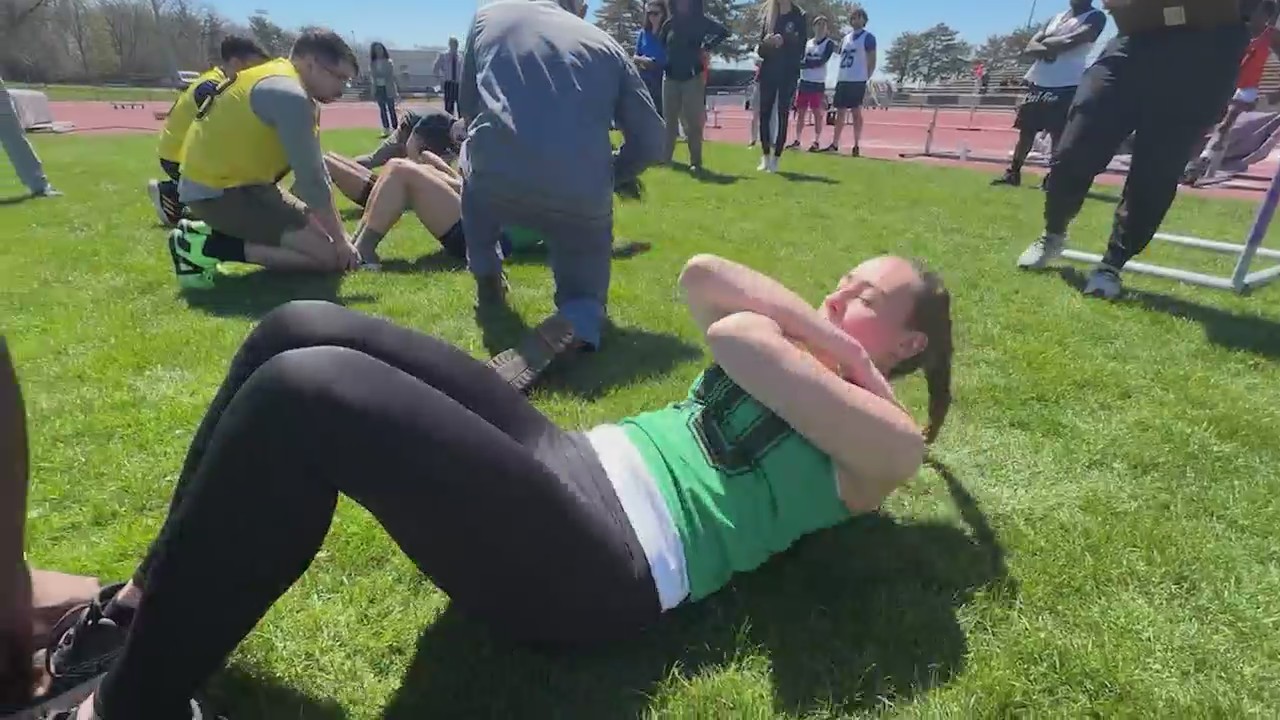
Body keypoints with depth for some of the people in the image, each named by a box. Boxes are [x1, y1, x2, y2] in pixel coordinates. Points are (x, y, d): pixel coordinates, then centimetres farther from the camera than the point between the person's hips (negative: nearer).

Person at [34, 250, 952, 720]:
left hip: (605, 567, -8)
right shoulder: (797, 362, 27)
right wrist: (816, 327, 9)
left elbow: (743, 340, -14)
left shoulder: (888, 444, 4)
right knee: (302, 331, -3)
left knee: (305, 393, -23)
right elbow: (702, 276, 12)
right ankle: (154, 603, 10)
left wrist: (840, 348, 7)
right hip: (573, 460, 8)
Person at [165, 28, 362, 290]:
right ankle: (209, 247, -9)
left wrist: (338, 234, 7)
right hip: (220, 190, -10)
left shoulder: (282, 82, 13)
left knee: (317, 227, 21)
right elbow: (311, 180, -20)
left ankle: (216, 234, 13)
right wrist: (340, 240, -10)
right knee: (328, 255, -13)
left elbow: (315, 170, 10)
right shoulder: (289, 95, -19)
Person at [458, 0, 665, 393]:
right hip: (582, 199, 0)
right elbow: (651, 142, 14)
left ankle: (488, 283, 38)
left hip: (496, 180, 1)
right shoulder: (606, 44, 18)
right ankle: (572, 325, -14)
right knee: (585, 299, 21)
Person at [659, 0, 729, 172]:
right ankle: (665, 157, 12)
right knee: (669, 119, 5)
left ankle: (695, 161, -2)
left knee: (693, 120, -4)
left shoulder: (701, 21, 1)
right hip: (670, 77, 3)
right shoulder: (670, 23, 7)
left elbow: (723, 31, 0)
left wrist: (707, 47, -4)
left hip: (693, 77, -3)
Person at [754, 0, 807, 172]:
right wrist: (765, 43, -13)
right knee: (764, 113, 1)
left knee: (783, 115, -3)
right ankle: (765, 156, 10)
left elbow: (801, 49, -3)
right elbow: (761, 48, 9)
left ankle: (775, 159, 1)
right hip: (768, 71, 3)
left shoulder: (799, 16, 1)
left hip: (789, 73, -3)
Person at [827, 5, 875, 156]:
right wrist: (838, 78, 11)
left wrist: (867, 79, -10)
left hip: (858, 81, -6)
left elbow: (872, 61, -3)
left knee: (856, 112, -5)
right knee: (840, 112, 7)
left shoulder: (868, 37, 0)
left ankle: (857, 146, 0)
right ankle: (834, 144, 12)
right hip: (842, 80, 6)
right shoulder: (845, 37, 18)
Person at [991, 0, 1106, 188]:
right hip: (1038, 82, 6)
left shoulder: (1095, 17, -1)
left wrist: (1047, 42, -1)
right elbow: (1028, 48, 7)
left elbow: (1070, 41, -18)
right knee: (1026, 129, 10)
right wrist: (1045, 50, -12)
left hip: (1066, 86, -6)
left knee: (1059, 134, -9)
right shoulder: (1056, 17, 18)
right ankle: (1013, 172, 19)